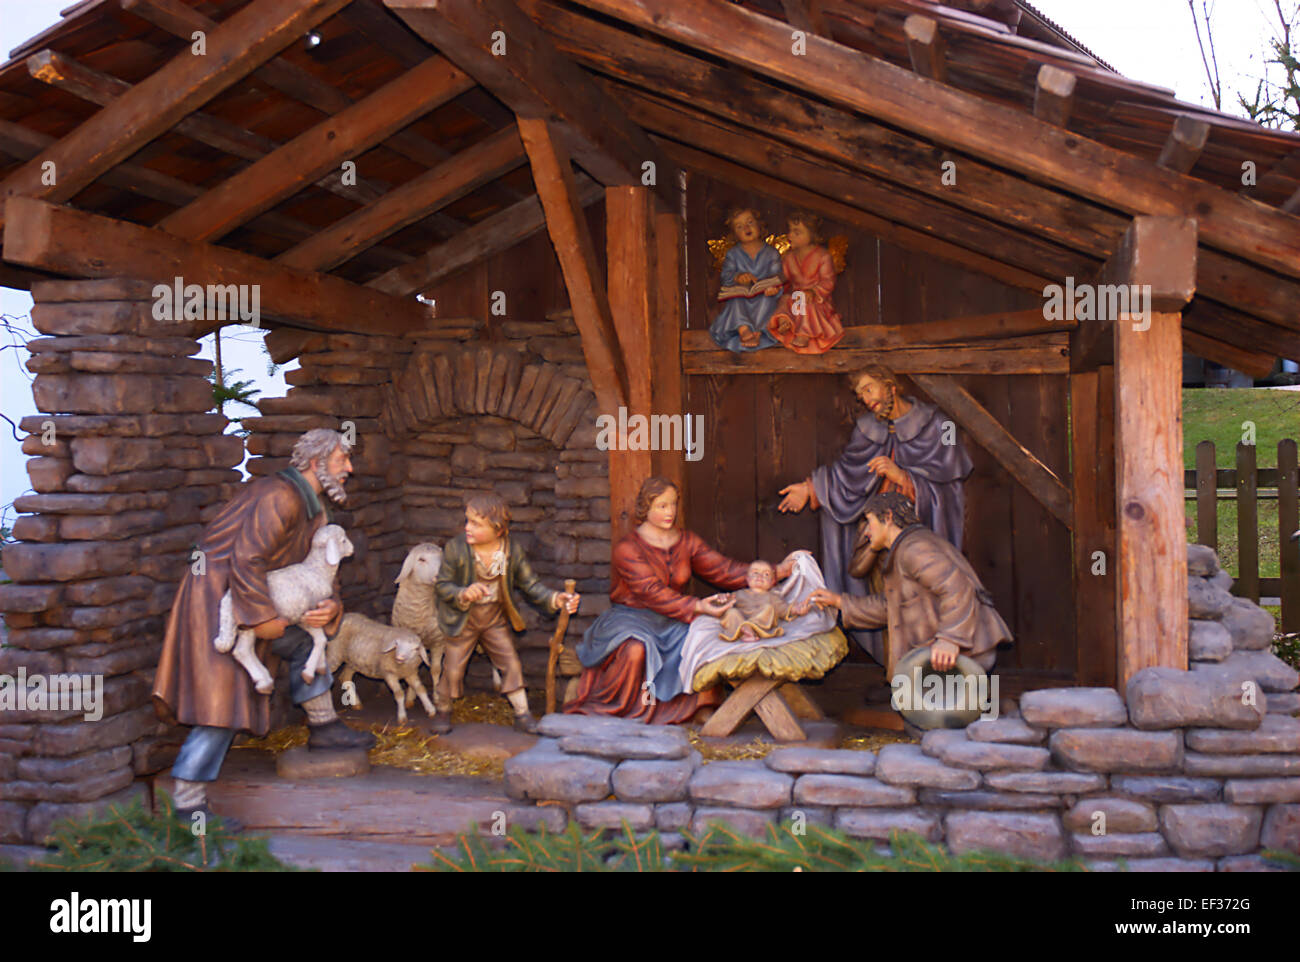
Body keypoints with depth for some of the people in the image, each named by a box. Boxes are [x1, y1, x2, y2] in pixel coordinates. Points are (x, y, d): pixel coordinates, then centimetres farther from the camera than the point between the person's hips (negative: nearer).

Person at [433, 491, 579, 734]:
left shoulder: (513, 551, -14)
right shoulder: (455, 548, -20)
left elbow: (531, 585, -7)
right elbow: (442, 585, -14)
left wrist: (555, 599, -23)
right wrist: (463, 594, -34)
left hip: (496, 619, 2)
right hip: (463, 619, -2)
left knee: (511, 664, 4)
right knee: (453, 669, 4)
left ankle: (522, 714, 18)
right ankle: (442, 710, 29)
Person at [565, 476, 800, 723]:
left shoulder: (688, 542, 9)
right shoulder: (627, 549, -11)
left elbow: (721, 569, 1)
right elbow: (652, 593, -22)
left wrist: (777, 571, -10)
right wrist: (698, 606, -34)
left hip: (672, 621, 5)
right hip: (631, 617, -5)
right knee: (636, 648, -36)